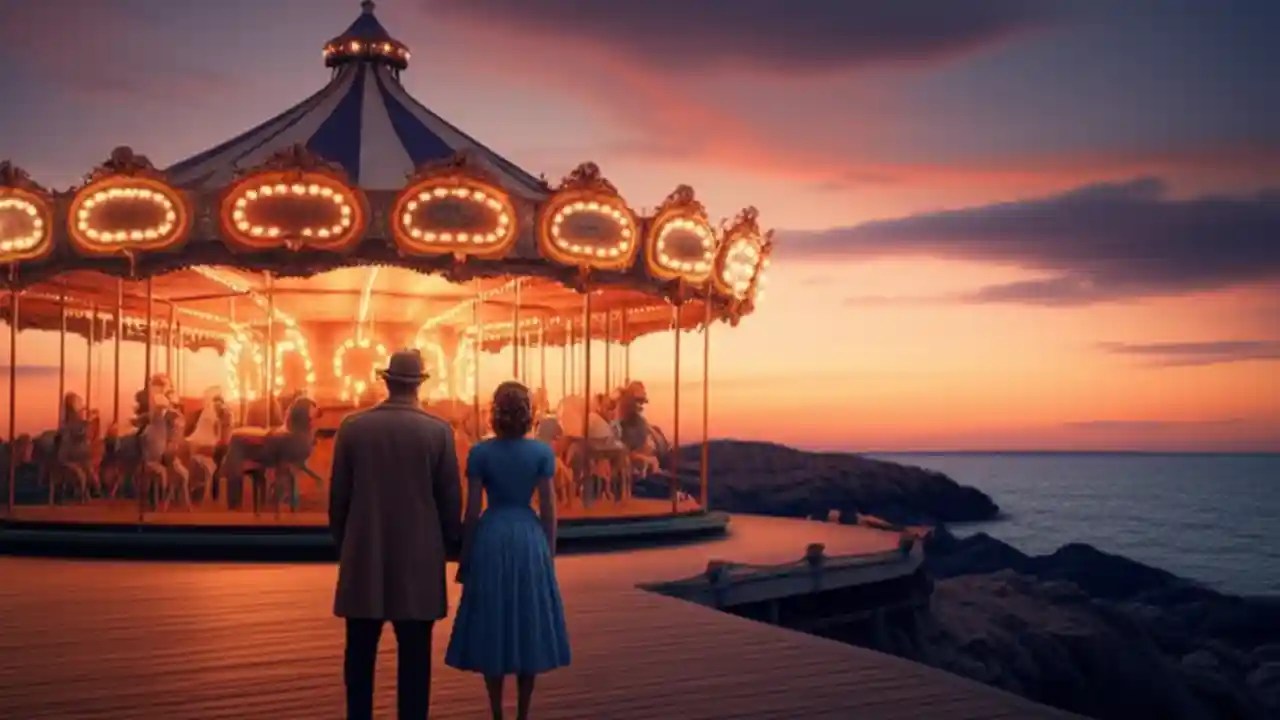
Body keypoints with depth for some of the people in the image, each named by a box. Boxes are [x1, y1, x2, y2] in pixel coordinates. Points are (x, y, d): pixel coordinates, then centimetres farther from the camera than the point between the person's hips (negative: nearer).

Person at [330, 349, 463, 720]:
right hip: (419, 557, -1)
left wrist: (343, 544, 16)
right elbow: (451, 499, -1)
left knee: (360, 654, 9)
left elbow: (337, 496, 3)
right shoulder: (438, 431, -5)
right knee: (414, 656, 3)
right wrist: (446, 546, 13)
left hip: (364, 556, 1)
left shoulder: (352, 427, -2)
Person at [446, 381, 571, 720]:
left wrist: (464, 558, 5)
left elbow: (472, 510, -3)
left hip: (491, 539, -1)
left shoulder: (480, 453, -4)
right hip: (529, 539, 1)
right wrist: (549, 554, 8)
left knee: (491, 629, 7)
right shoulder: (542, 452, -2)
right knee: (529, 627, 9)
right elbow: (548, 509, -1)